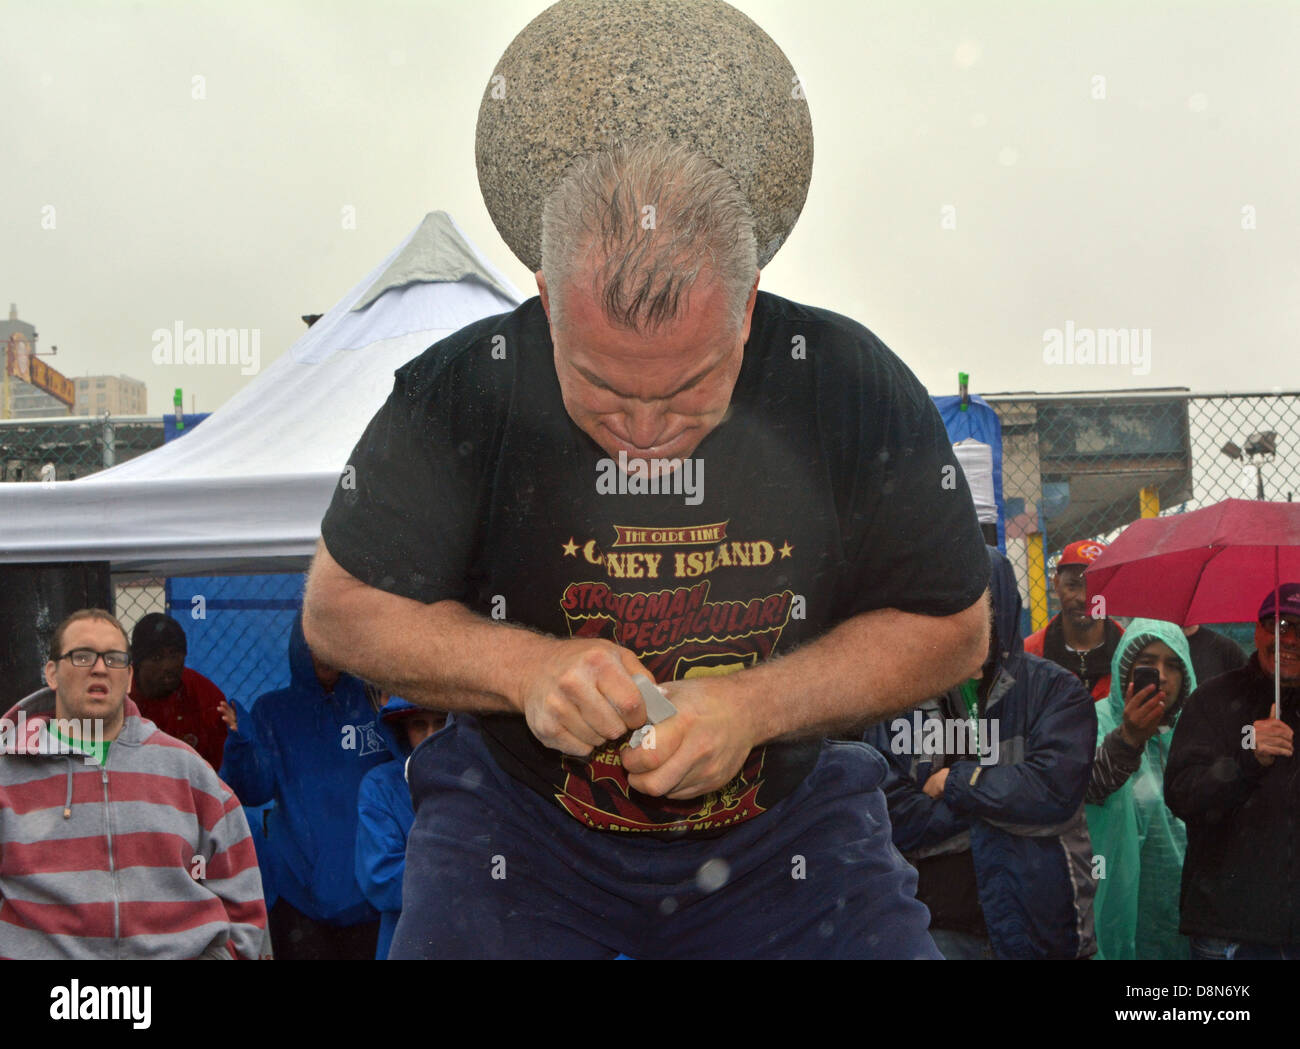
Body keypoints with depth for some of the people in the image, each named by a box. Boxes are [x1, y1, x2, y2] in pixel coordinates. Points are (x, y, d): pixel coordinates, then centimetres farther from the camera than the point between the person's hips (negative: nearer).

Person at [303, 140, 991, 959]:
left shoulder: (854, 389, -15)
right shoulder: (460, 393, -16)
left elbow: (951, 629, -5)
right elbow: (341, 607, -4)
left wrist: (756, 705, -19)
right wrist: (523, 668, -22)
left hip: (787, 821, 1)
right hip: (519, 814, 0)